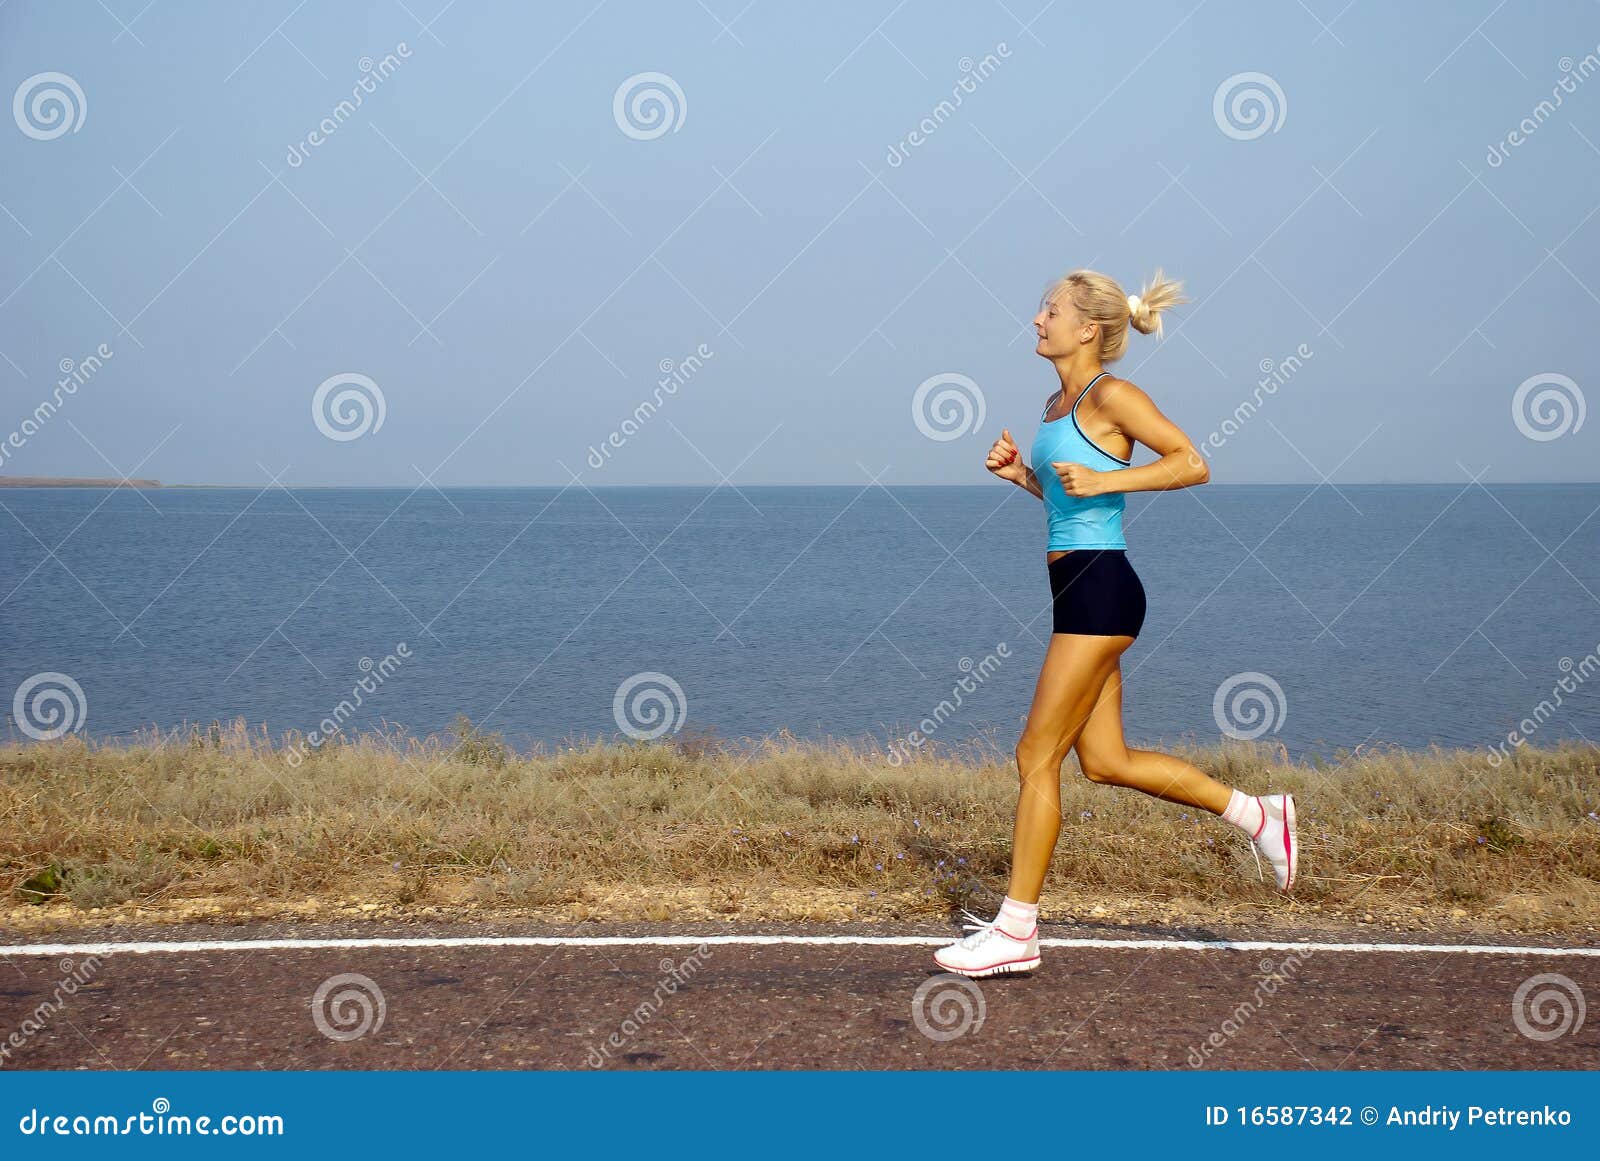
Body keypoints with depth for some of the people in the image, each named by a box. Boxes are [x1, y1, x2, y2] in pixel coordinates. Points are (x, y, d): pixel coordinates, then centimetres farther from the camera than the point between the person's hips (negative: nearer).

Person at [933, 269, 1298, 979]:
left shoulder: (1111, 396, -11)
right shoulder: (1058, 407, 15)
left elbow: (1192, 465, -13)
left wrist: (1104, 479, -20)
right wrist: (1020, 473, 10)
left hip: (1100, 589, -10)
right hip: (1079, 591, 10)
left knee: (1037, 757, -5)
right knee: (1106, 761, 13)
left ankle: (1015, 933, 3)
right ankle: (1257, 815, 25)